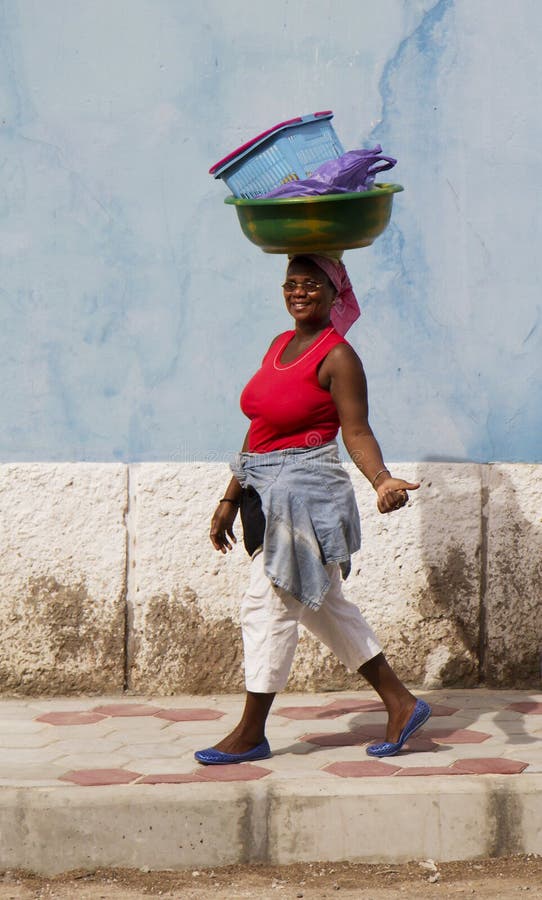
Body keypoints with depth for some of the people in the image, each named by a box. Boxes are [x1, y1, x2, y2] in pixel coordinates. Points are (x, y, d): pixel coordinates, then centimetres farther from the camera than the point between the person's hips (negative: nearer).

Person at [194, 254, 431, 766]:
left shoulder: (336, 357, -10)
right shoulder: (280, 345, 14)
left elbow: (356, 433, -14)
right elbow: (258, 430, 18)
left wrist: (382, 481, -32)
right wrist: (230, 500, 19)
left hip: (305, 490, -9)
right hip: (265, 491, 9)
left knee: (267, 604, -5)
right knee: (324, 607, 13)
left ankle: (250, 733, 5)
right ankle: (400, 703, 21)